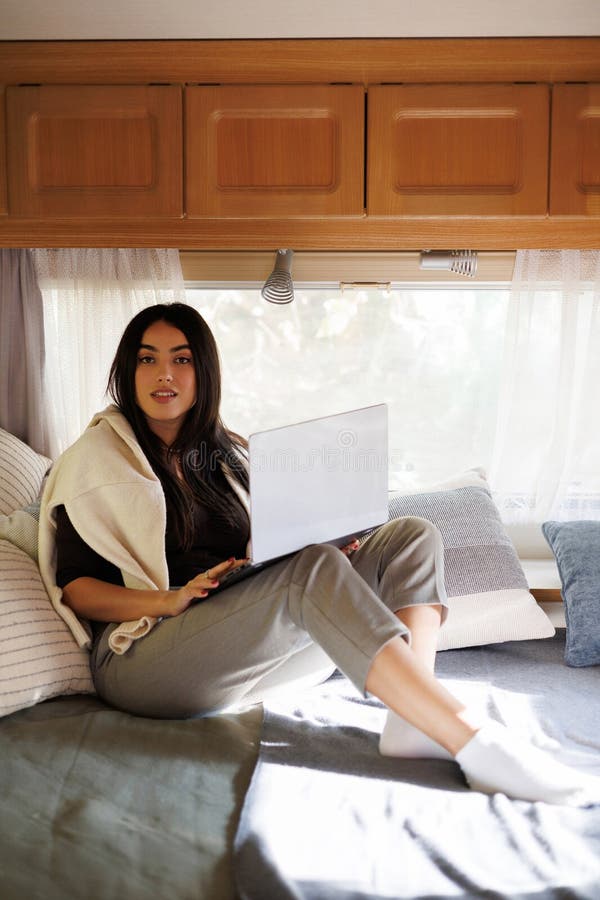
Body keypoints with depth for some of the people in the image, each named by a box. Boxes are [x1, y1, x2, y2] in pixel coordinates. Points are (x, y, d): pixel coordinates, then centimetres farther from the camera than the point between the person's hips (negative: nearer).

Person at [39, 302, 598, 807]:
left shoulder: (223, 453, 19)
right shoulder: (98, 456, 4)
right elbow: (73, 587, -3)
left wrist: (323, 548, -4)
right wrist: (170, 599, -20)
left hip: (242, 656, 6)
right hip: (143, 656, -6)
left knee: (412, 538, -9)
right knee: (314, 570, -33)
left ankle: (415, 721, -31)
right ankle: (477, 745, -35)